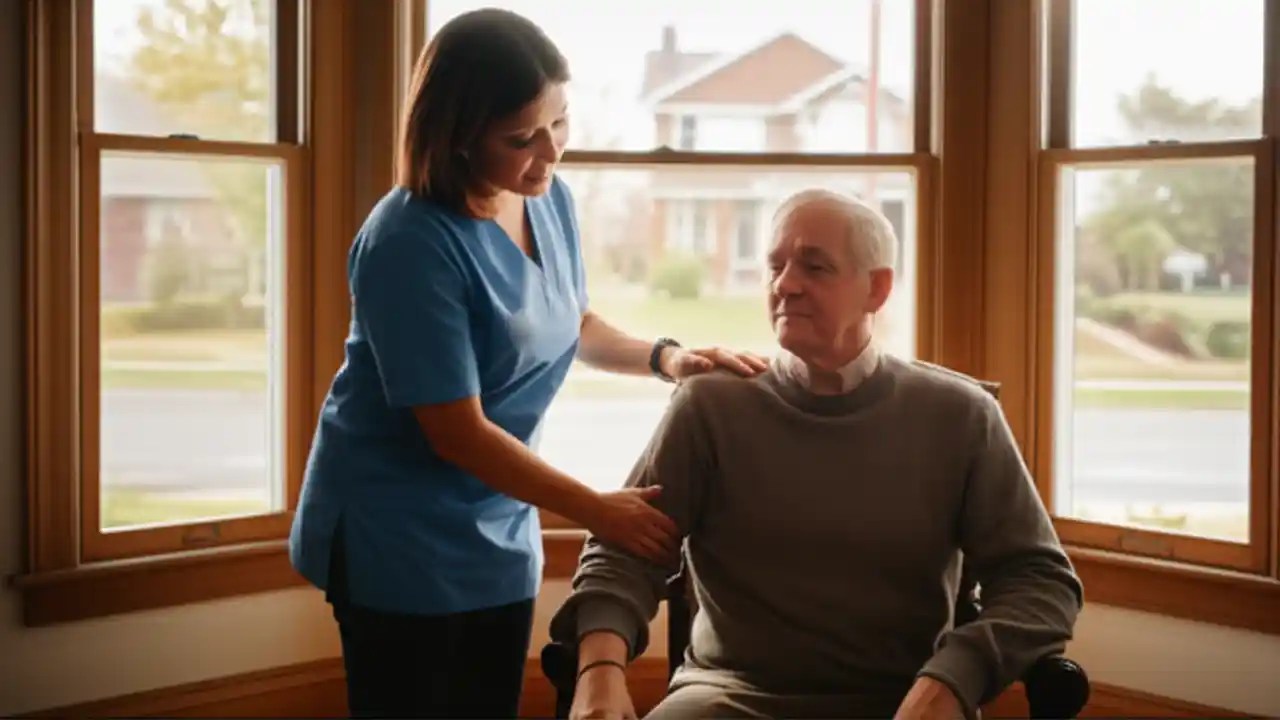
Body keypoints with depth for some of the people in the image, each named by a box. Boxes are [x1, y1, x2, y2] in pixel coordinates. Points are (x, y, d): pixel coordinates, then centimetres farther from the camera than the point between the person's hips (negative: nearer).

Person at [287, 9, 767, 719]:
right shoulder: (410, 243, -24)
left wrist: (665, 357, -2)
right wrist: (596, 510, -18)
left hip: (500, 532, 7)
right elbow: (456, 433, -23)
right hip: (397, 541, -7)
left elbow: (574, 326, 17)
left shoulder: (550, 200, 0)